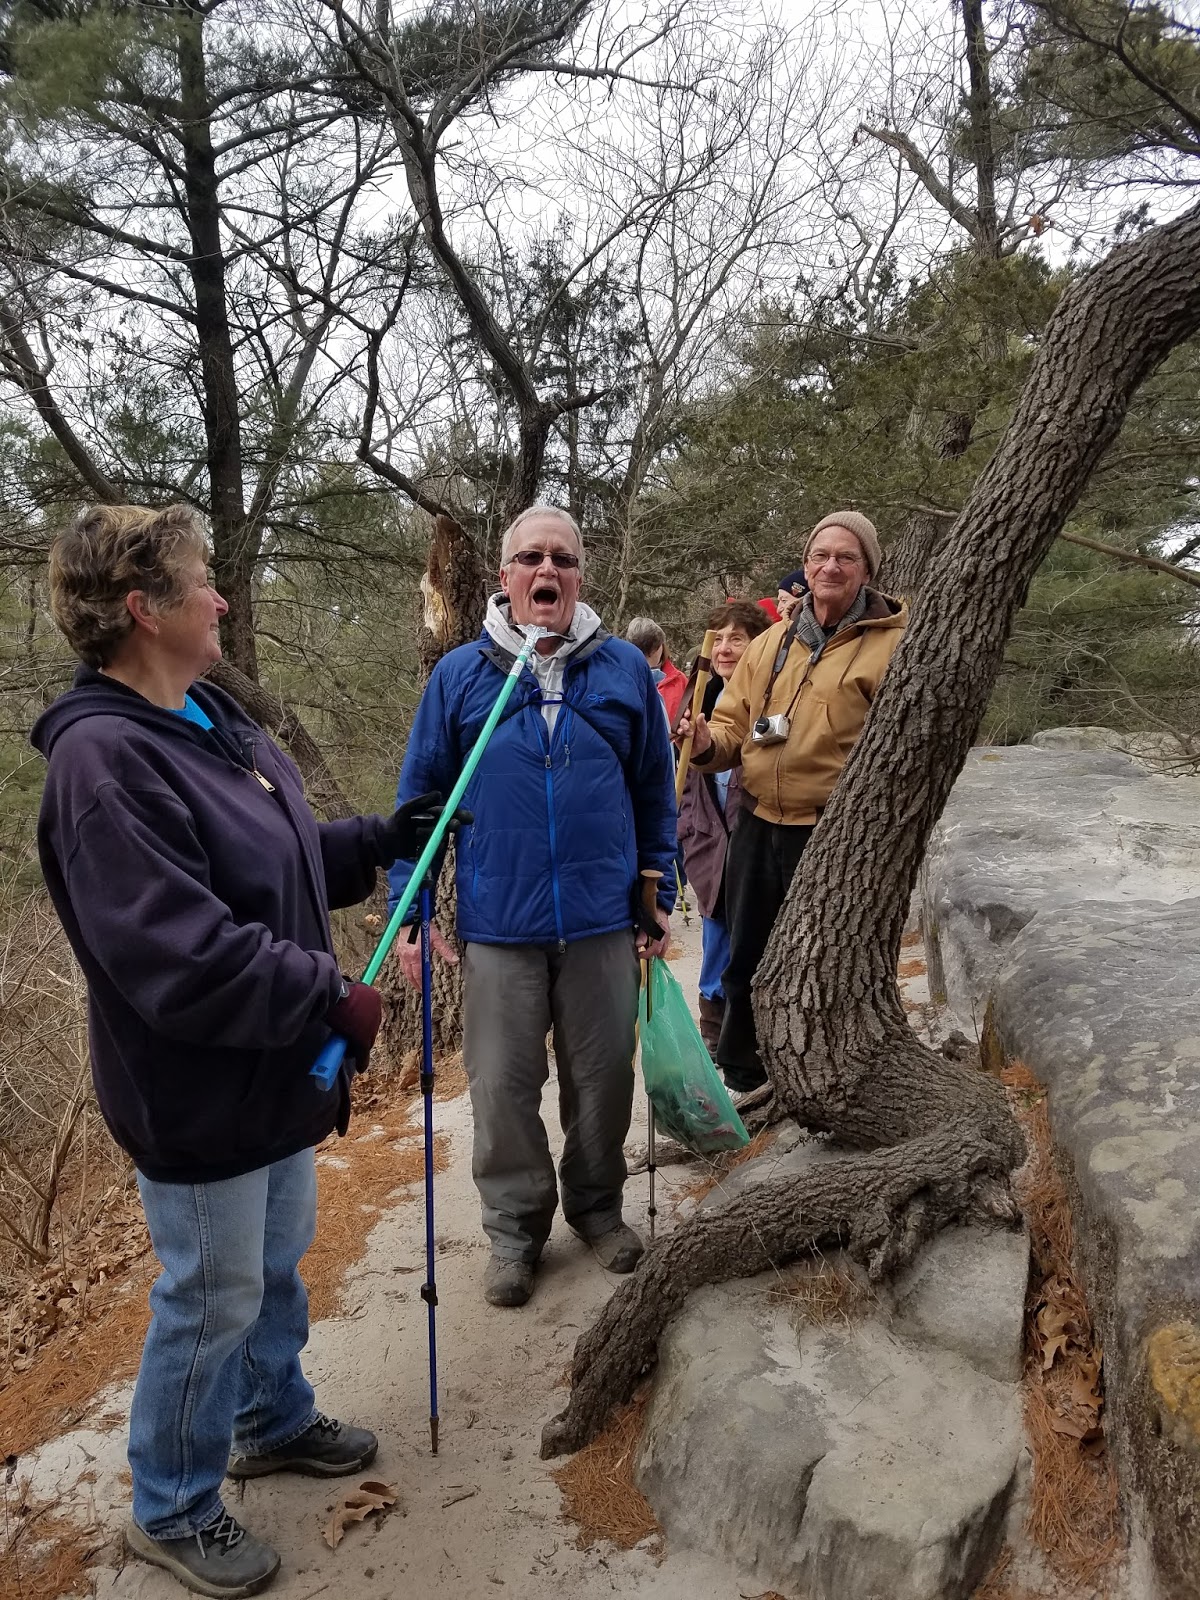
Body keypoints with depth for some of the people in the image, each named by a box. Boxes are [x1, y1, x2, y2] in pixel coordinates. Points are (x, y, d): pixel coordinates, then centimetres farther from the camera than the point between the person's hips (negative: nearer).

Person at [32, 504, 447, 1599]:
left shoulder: (212, 718, 4)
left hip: (277, 1068, 9)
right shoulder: (105, 760, -27)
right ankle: (173, 1511, 37)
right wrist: (335, 1000, -25)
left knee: (279, 1264, 27)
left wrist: (386, 839, 4)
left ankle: (276, 1421, 52)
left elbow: (285, 861, 14)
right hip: (200, 1097, -9)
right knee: (214, 1301, 11)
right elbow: (183, 958, -33)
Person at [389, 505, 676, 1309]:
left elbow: (655, 792, 8)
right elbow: (420, 796, 2)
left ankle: (598, 1205, 38)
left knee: (604, 1077, 14)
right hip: (498, 926, -1)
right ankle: (516, 1227, 31)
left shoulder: (626, 668, 2)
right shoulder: (459, 674, -1)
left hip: (604, 920, 1)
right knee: (503, 1086, 10)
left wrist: (661, 894, 8)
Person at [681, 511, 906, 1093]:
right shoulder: (770, 643, 10)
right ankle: (741, 1074, 37)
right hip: (758, 826, 5)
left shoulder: (890, 644, -7)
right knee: (745, 959, 17)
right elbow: (734, 722, 13)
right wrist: (709, 743, -9)